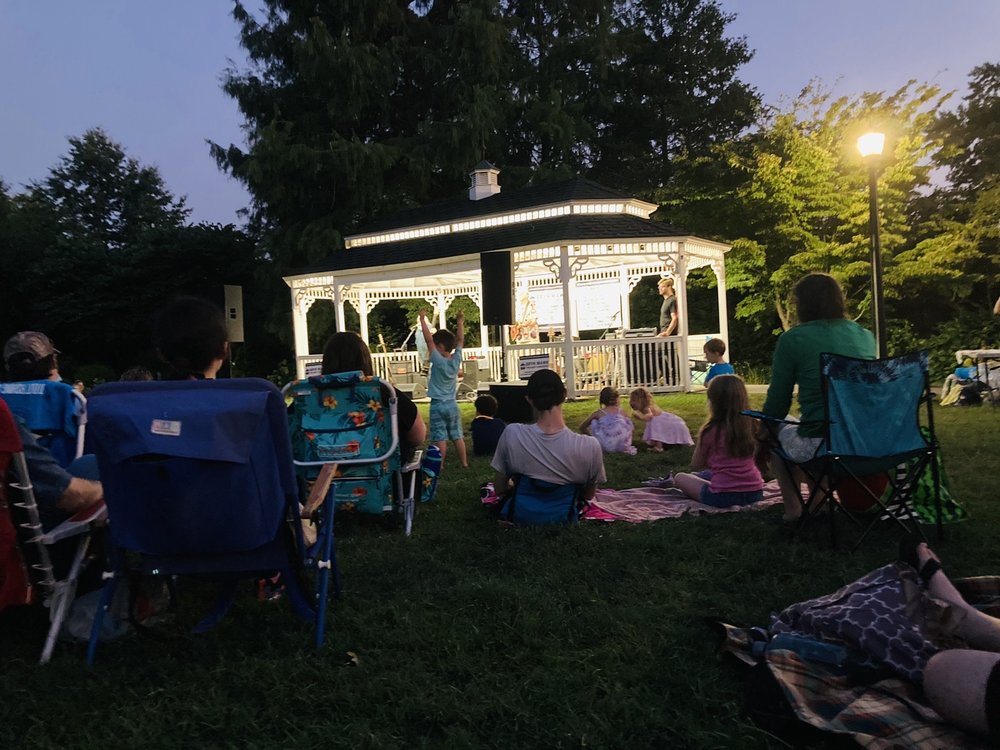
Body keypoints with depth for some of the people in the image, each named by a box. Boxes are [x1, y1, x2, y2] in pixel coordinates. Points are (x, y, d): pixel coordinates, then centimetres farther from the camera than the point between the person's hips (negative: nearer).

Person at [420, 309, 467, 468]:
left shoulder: (438, 361, -16)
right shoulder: (456, 359, -3)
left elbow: (428, 339, -17)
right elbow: (460, 340, 9)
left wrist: (423, 319, -14)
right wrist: (461, 322, 15)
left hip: (438, 405, -5)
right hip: (452, 404, 5)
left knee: (440, 437, -4)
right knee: (457, 435, 10)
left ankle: (440, 465, -2)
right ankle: (464, 462, 14)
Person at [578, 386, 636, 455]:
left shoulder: (599, 413, 8)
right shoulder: (621, 411, 11)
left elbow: (582, 427, 17)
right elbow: (632, 426, 23)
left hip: (607, 448, -2)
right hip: (623, 447, 2)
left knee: (594, 422, 16)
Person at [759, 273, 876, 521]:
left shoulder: (792, 339, -5)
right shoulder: (866, 336, 9)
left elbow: (778, 401, 0)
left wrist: (763, 431, 20)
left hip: (819, 445, -5)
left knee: (774, 432, 26)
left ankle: (792, 505, 20)